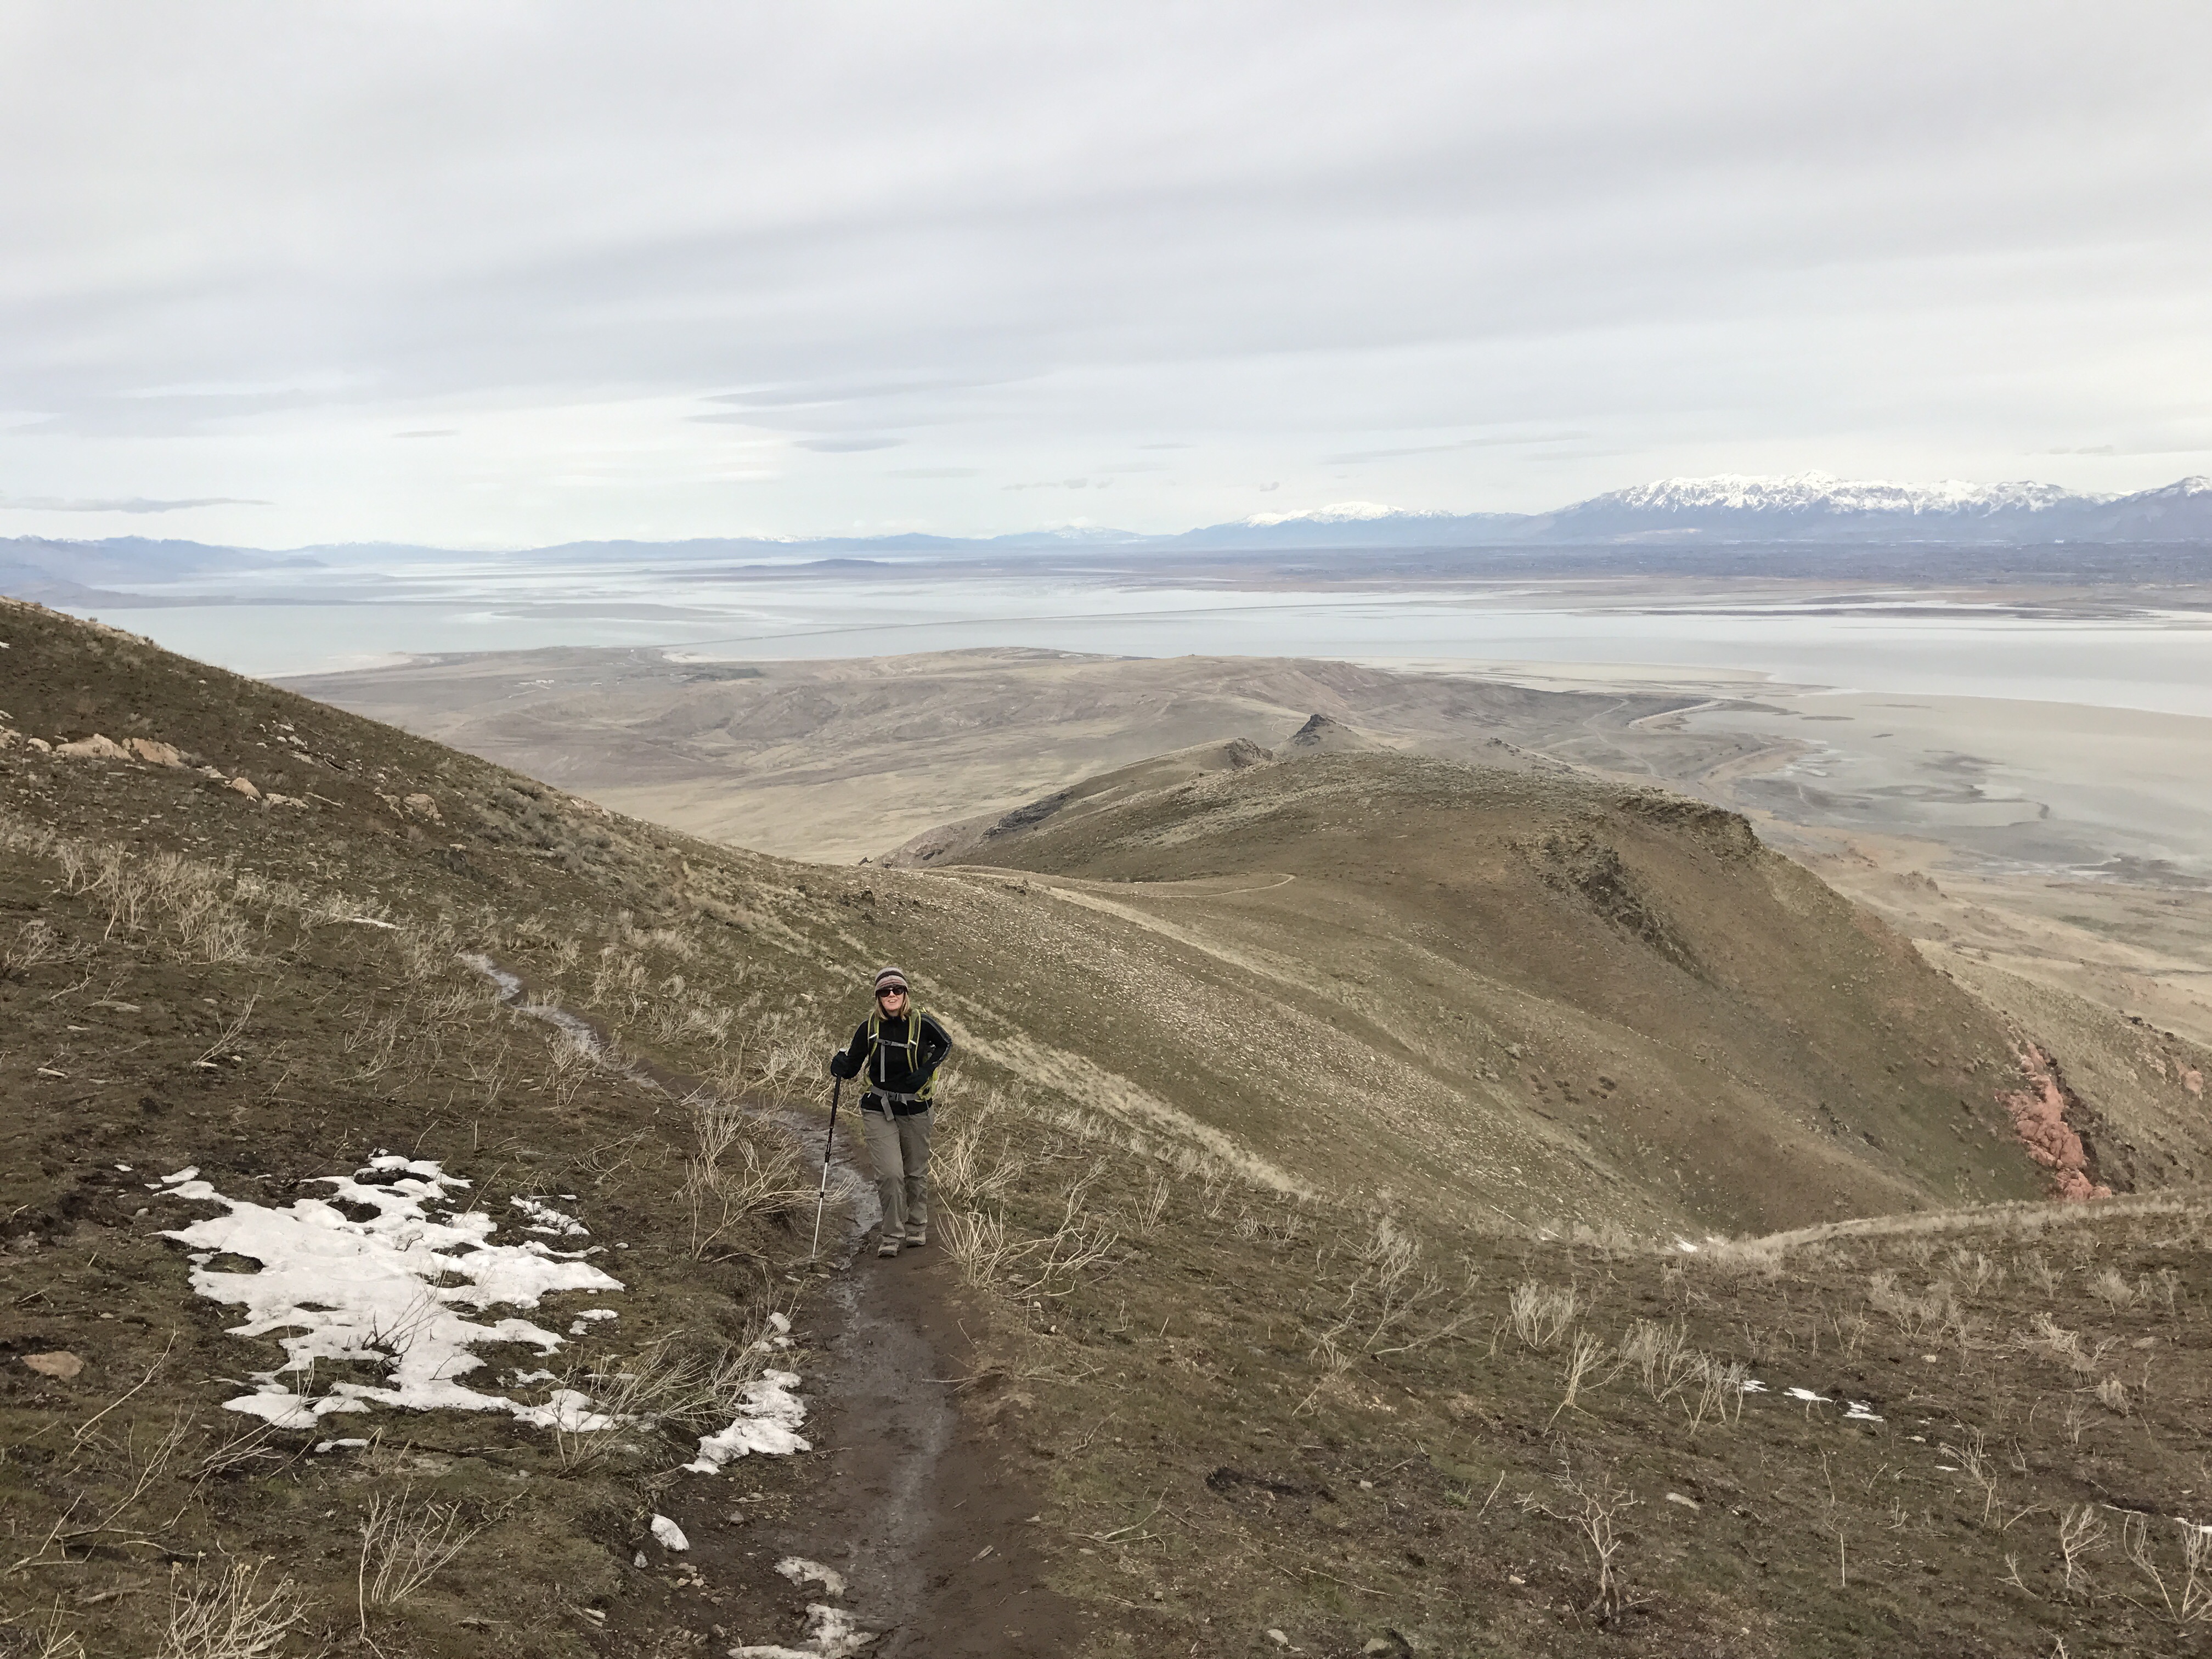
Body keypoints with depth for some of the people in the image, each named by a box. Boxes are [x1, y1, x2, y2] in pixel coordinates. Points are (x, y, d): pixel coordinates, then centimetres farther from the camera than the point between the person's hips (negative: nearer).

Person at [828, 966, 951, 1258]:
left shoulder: (922, 1023, -9)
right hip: (879, 1111, -1)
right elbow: (852, 1068, 0)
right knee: (890, 1174, -13)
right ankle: (892, 1236, 3)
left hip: (914, 1110, 1)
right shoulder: (869, 1027, -7)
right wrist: (839, 1065, -23)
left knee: (916, 1173, 13)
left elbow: (946, 1044, 9)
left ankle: (916, 1229, 35)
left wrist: (926, 1070, -7)